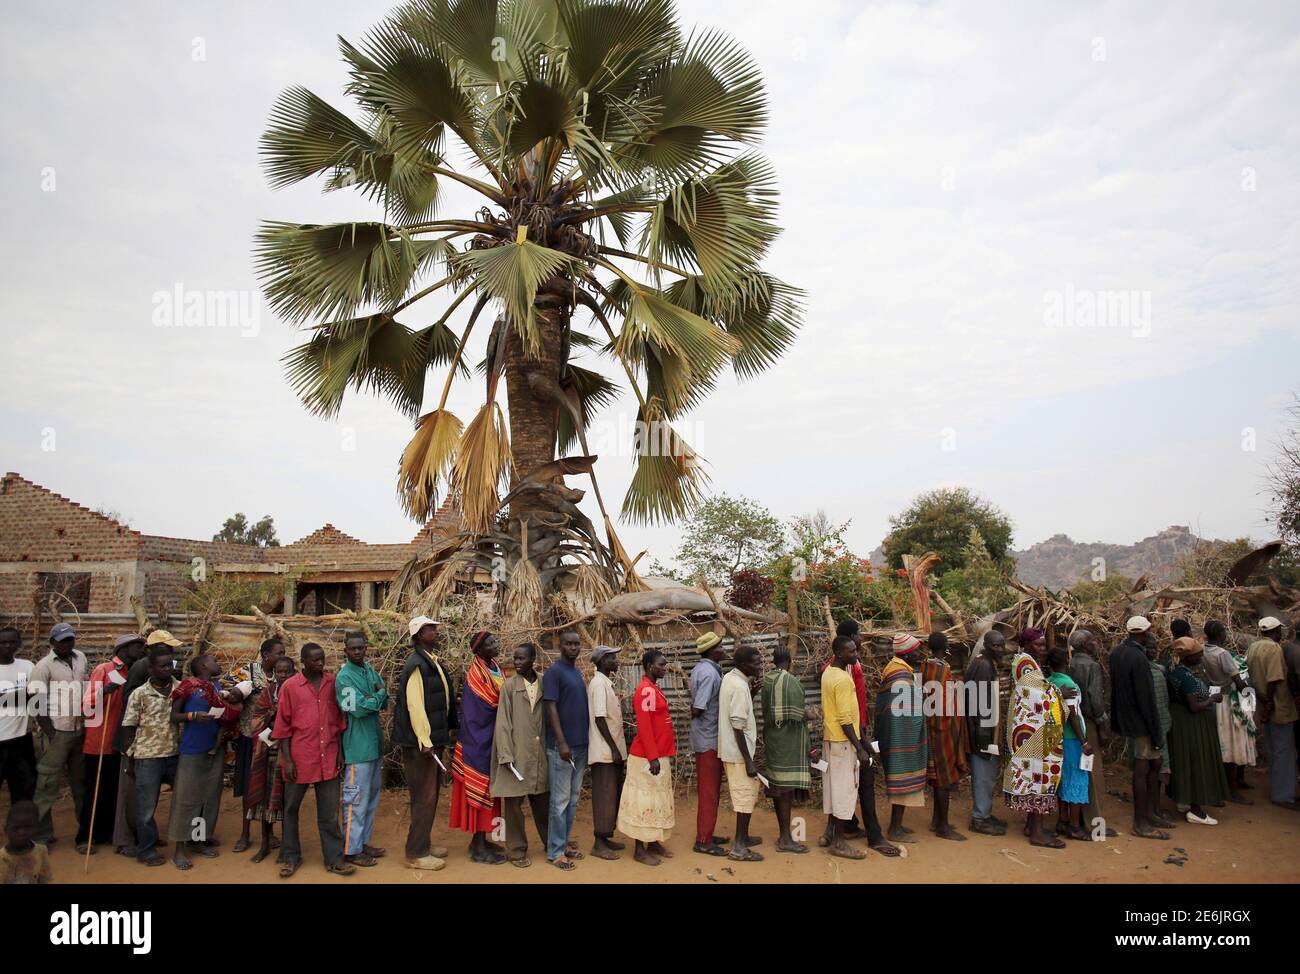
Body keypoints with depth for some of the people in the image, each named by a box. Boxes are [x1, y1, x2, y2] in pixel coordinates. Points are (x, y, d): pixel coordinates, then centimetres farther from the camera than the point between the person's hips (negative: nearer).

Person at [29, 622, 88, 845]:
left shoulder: (80, 658, 7)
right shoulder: (44, 666, -9)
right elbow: (35, 702, -11)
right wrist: (50, 733, -14)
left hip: (80, 731, 6)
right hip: (58, 732, -6)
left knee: (82, 781, 15)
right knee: (48, 784, -2)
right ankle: (41, 834, 8)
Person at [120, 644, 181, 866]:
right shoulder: (139, 694, -5)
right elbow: (130, 730, 0)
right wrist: (129, 761, 0)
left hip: (176, 754, 3)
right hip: (147, 757, -3)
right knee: (146, 806, 6)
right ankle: (146, 850, 21)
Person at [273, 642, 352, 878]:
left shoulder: (332, 682, 4)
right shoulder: (290, 686, -4)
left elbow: (338, 719, 9)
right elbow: (283, 726, -3)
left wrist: (340, 752, 5)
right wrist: (287, 760, -7)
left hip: (327, 758, 2)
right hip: (300, 758, -2)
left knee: (329, 812, 6)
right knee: (291, 808, 12)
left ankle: (334, 859, 12)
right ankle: (292, 857, 26)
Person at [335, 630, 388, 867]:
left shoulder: (369, 670, 8)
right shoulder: (344, 677, -14)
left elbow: (384, 701, 9)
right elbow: (358, 708, -21)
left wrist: (380, 696, -12)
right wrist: (379, 695, -8)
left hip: (374, 742, 8)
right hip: (358, 746, -8)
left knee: (372, 795, 16)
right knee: (357, 799, -2)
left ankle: (362, 841, 27)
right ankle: (351, 850, 7)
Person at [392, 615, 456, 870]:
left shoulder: (433, 661, 13)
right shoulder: (417, 664, -17)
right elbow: (415, 706, -22)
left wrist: (444, 734, 18)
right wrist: (424, 741, -23)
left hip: (433, 739, 10)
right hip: (420, 742, -10)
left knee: (430, 795, 17)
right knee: (424, 797, -3)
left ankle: (424, 844, 29)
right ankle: (416, 854, 6)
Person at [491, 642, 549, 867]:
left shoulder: (545, 684, 4)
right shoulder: (509, 686, -2)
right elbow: (503, 722, -5)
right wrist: (506, 754, -11)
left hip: (540, 752, 2)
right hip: (517, 752, -2)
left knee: (543, 799, 12)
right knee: (514, 803, 3)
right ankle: (516, 850, 16)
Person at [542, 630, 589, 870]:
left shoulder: (578, 672, 13)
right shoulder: (553, 672, -10)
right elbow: (551, 708, -15)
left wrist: (586, 739, 14)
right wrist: (561, 742, -20)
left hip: (580, 744, 8)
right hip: (562, 746, -8)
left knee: (573, 798, 12)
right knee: (560, 799, -2)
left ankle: (565, 842, 22)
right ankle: (555, 851, 5)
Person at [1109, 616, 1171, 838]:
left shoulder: (1116, 653, 5)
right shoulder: (1138, 659, -22)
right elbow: (1146, 699, -20)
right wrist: (1157, 733, -16)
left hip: (1125, 718, 9)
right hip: (1139, 722, -9)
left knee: (1155, 762, 20)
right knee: (1142, 770, 0)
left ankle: (1150, 812, 28)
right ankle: (1141, 824, 9)